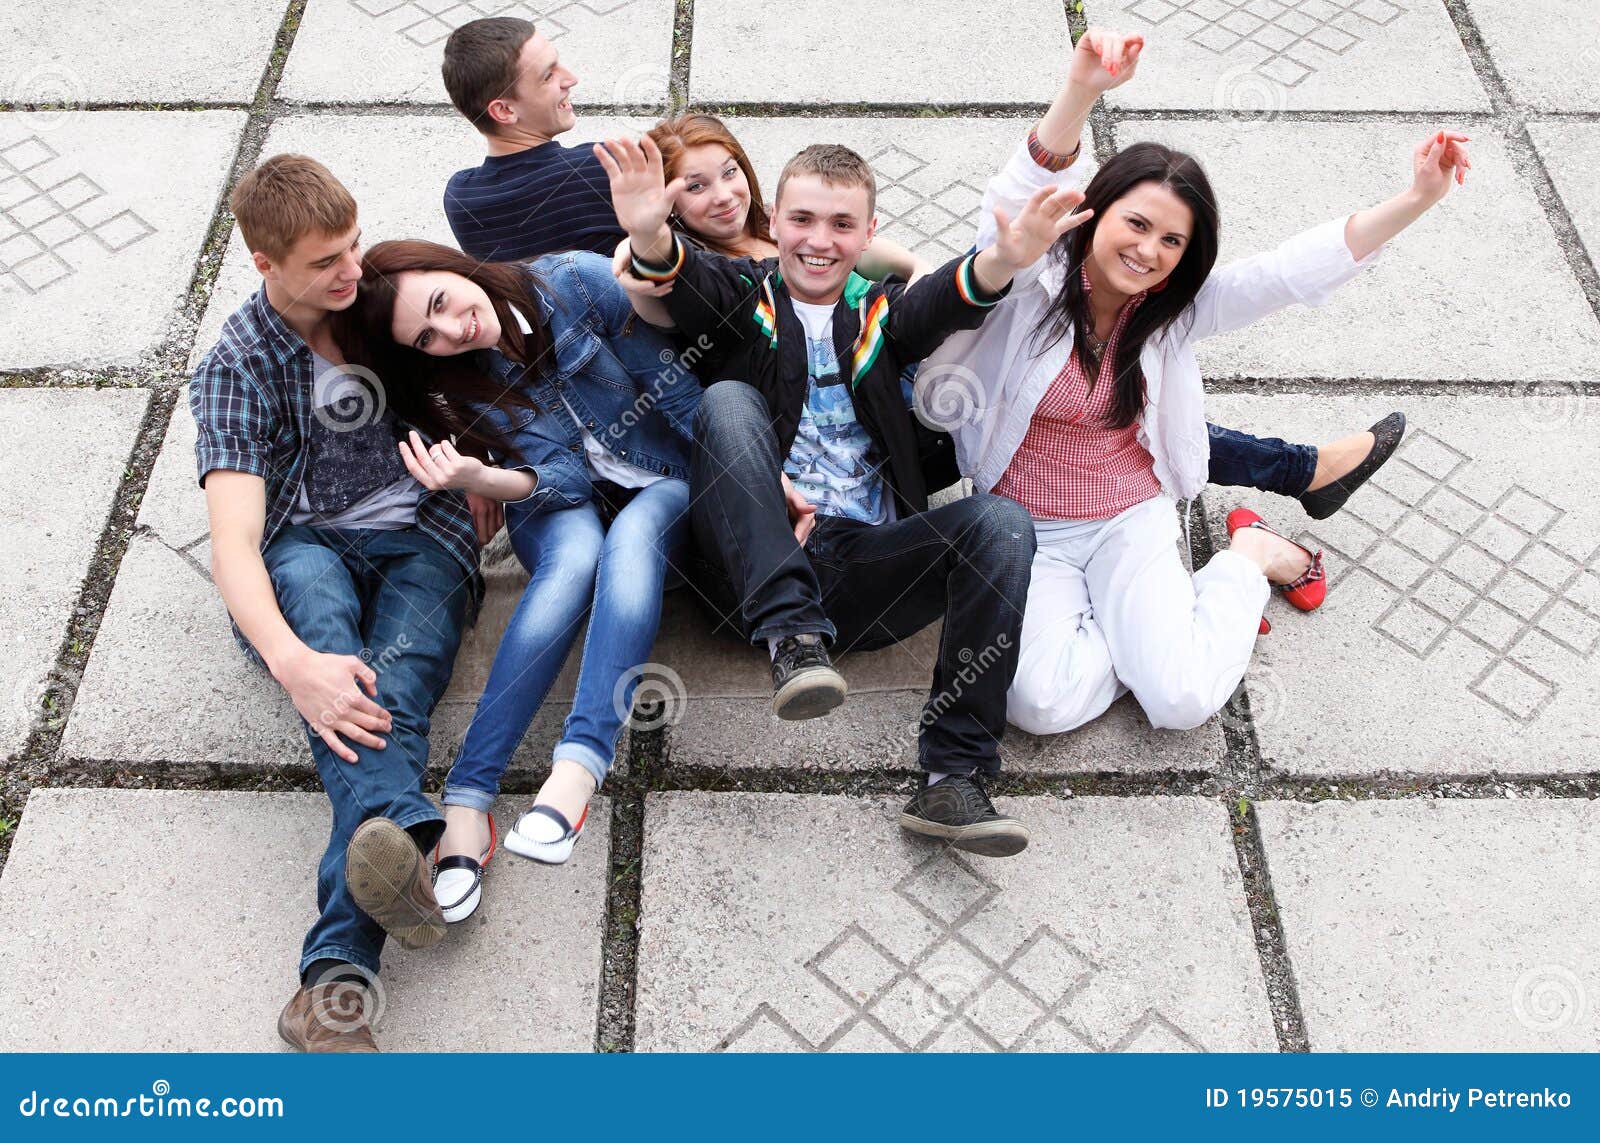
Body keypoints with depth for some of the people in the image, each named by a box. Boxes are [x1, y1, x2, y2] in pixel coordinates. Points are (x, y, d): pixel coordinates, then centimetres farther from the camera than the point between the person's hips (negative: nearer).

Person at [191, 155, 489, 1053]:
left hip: (423, 540, 1)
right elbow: (234, 540, -17)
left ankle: (337, 975, -49)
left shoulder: (378, 301, 9)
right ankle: (399, 827, -65)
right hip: (308, 550, -1)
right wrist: (291, 662, -38)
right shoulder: (236, 370, -2)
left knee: (391, 681, -32)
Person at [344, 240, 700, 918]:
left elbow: (674, 384, -10)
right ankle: (466, 801, -44)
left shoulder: (576, 282, -14)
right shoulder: (460, 390, -7)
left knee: (631, 537, -36)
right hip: (562, 505, 0)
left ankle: (578, 767, -48)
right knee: (576, 553, -36)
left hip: (663, 486, 0)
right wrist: (480, 478, -37)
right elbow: (564, 473, -17)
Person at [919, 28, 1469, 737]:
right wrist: (1080, 90, -51)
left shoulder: (1174, 311, -2)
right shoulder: (1035, 281, -13)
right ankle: (1136, 622, 7)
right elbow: (1018, 200, -32)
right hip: (1024, 526, -2)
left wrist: (1416, 199, -23)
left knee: (1183, 701, -17)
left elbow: (1297, 271, -9)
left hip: (1129, 522, 2)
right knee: (1044, 704, -26)